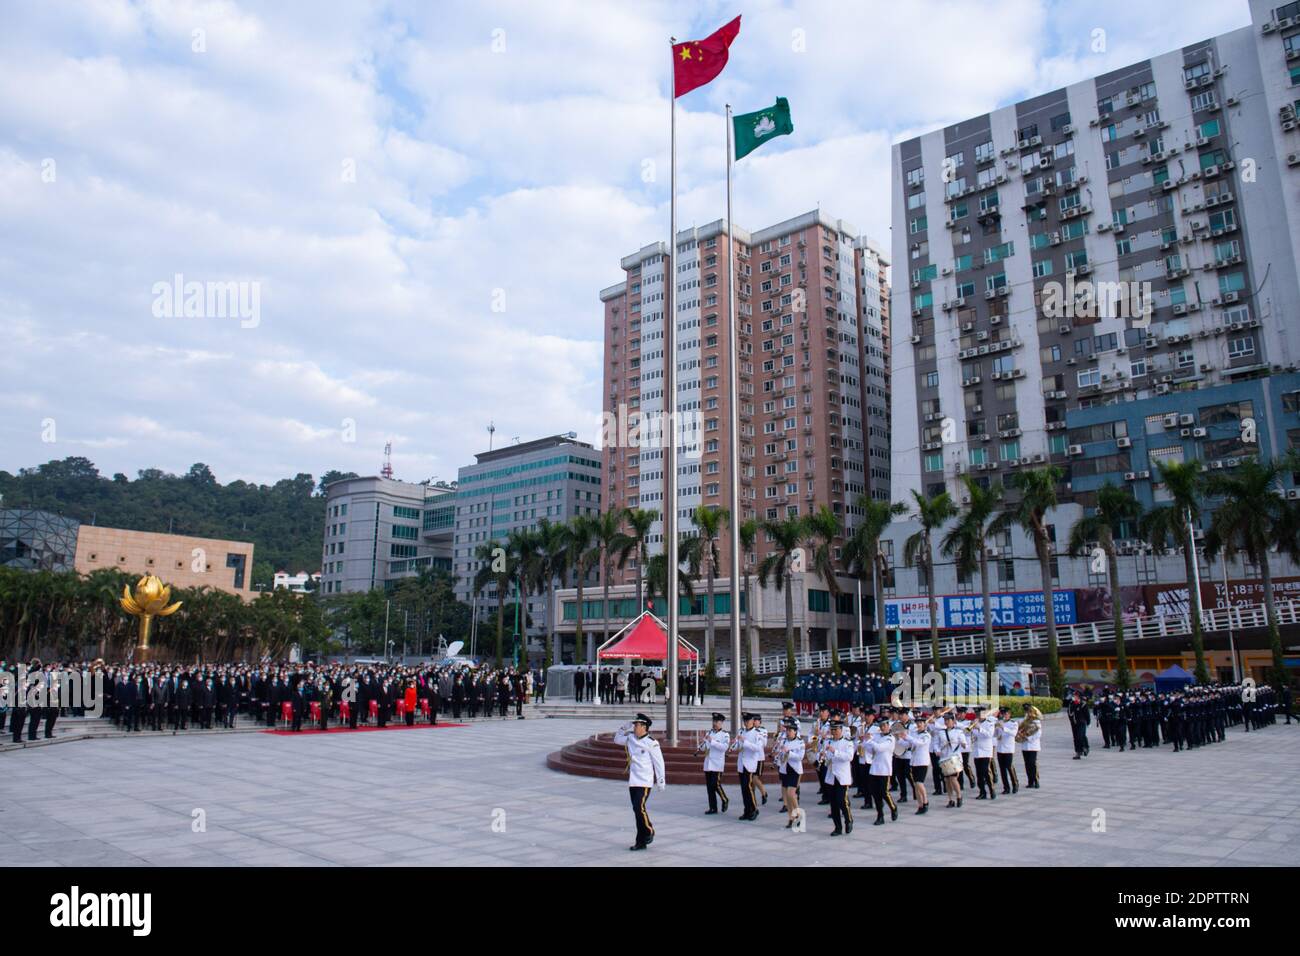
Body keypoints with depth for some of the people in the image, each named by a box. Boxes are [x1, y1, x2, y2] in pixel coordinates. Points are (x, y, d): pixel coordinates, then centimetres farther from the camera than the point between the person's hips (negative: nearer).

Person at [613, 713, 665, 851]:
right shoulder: (631, 738, 6)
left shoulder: (651, 742, -13)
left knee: (639, 808, -16)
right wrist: (624, 728, 6)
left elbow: (659, 762, -9)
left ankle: (649, 832, 9)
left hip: (645, 782, -7)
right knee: (637, 810, 9)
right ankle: (641, 842, 17)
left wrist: (661, 781, -8)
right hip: (632, 781, 7)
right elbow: (617, 739, 22)